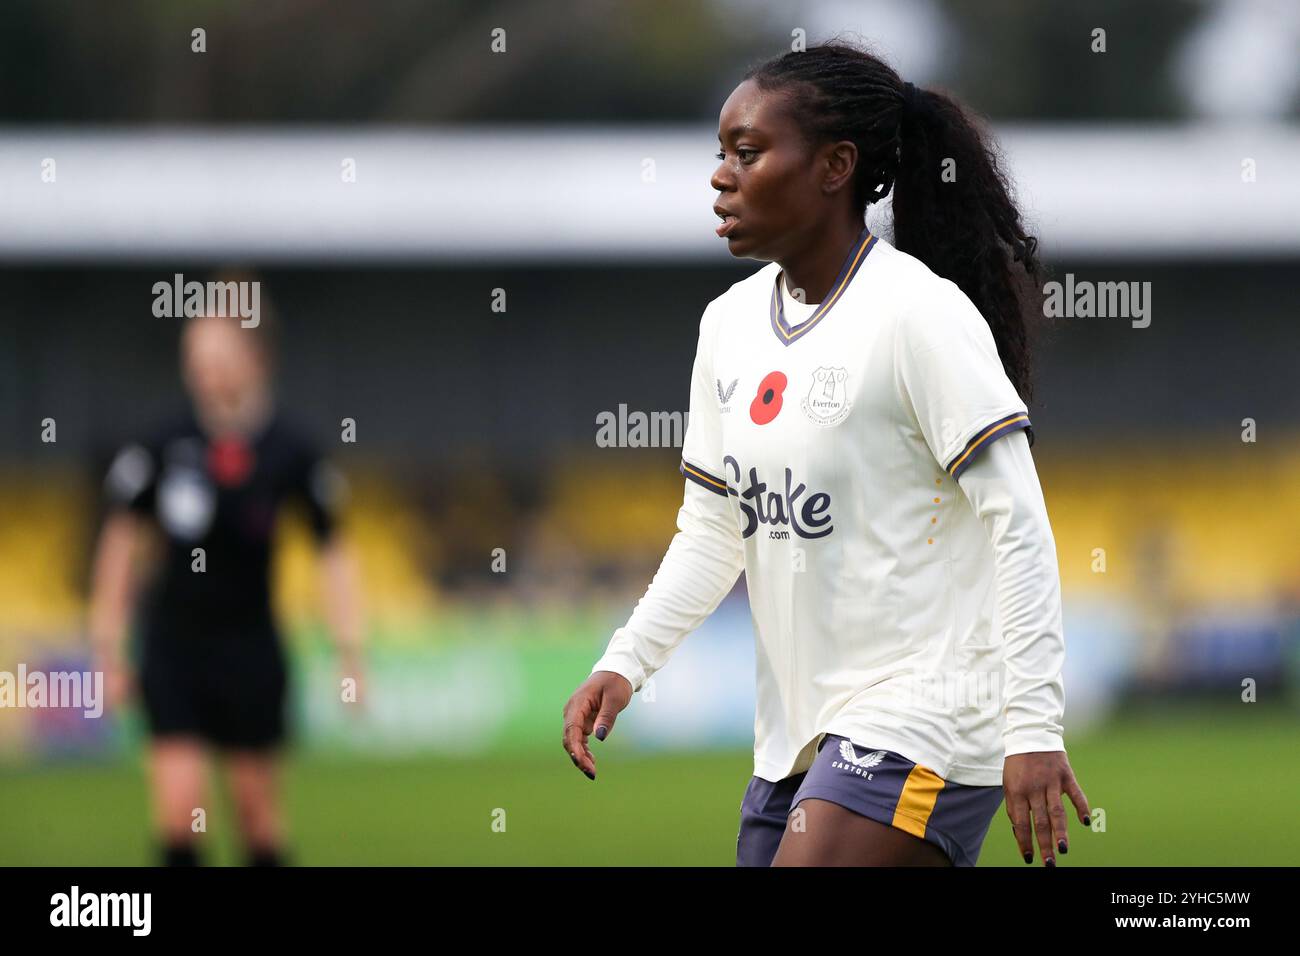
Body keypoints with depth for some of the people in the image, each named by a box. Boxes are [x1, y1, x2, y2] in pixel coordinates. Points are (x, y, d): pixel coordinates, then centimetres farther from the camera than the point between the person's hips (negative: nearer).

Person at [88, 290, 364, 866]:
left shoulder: (292, 454, -9)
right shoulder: (163, 446, -10)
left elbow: (332, 552, 1)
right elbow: (120, 539, 2)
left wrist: (350, 653, -2)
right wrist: (109, 649, 3)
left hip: (249, 644, 1)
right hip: (171, 640, -1)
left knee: (257, 803, 11)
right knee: (179, 799, -12)